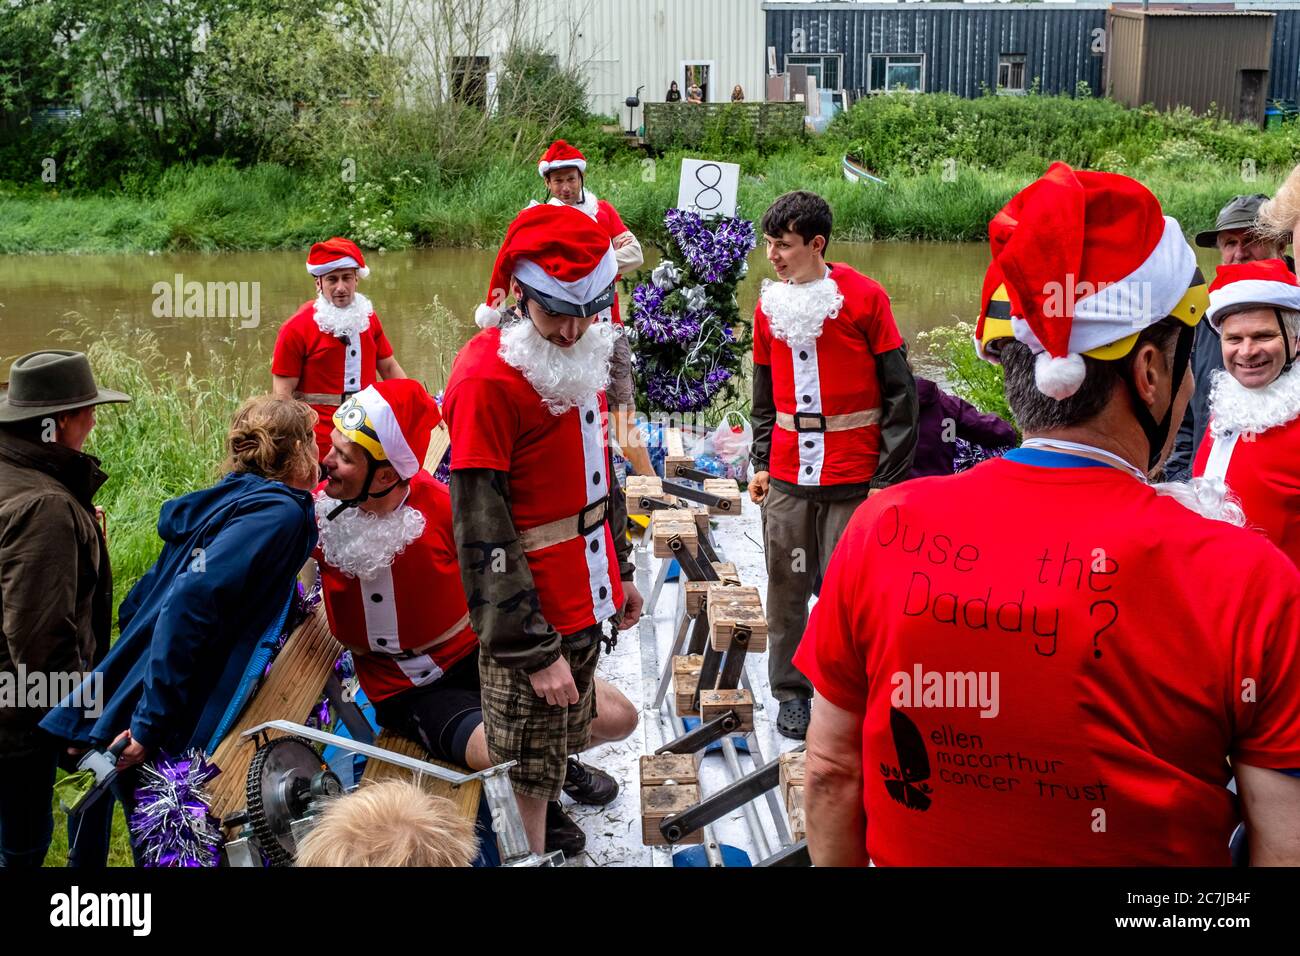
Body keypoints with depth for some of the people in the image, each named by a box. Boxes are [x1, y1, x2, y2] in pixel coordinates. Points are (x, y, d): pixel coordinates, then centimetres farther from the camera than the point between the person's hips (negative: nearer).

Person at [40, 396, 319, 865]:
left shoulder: (230, 502, 14)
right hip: (160, 743, -9)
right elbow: (189, 604, -25)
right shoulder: (281, 514, -12)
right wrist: (151, 723, -24)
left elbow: (140, 601, 19)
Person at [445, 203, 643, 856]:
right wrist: (533, 650, -19)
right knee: (527, 790, 2)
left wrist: (619, 570, 23)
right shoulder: (486, 376, -20)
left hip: (583, 605, 8)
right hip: (531, 624, -8)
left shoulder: (578, 353, 8)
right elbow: (481, 531, -21)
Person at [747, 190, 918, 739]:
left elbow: (900, 392, -4)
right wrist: (761, 463, 12)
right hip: (787, 479, 4)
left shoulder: (864, 297, -6)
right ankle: (791, 693, 22)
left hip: (854, 481, -4)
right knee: (787, 590, 8)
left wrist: (888, 477, -7)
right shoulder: (769, 305, 8)